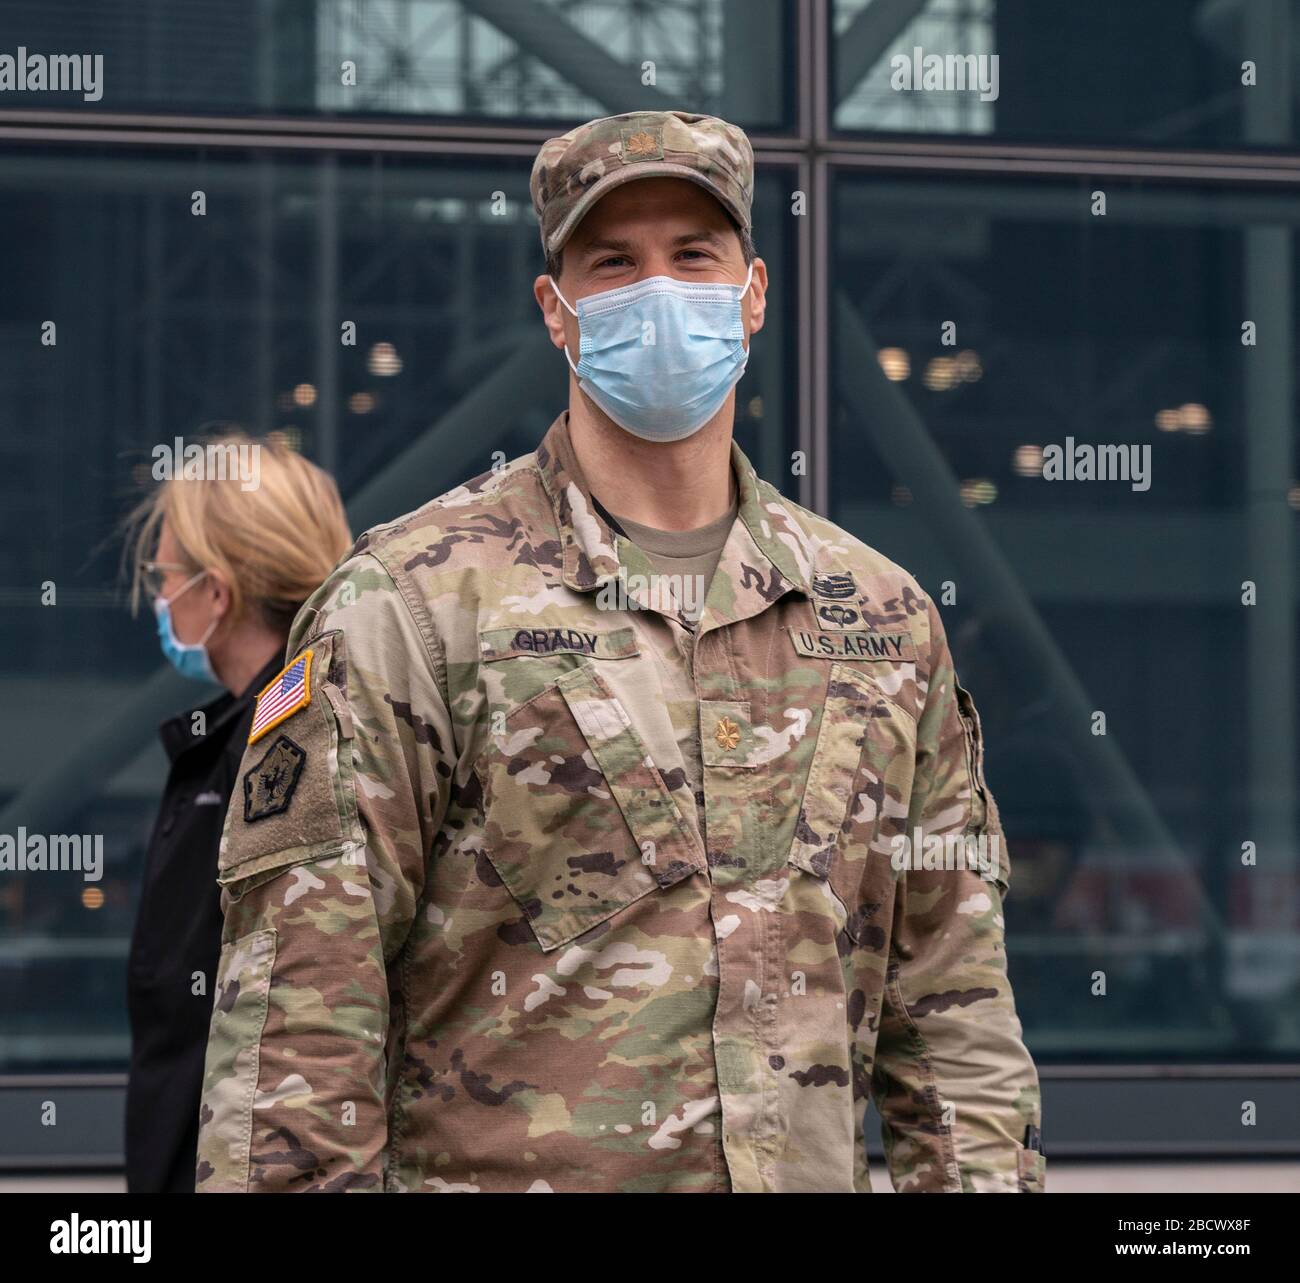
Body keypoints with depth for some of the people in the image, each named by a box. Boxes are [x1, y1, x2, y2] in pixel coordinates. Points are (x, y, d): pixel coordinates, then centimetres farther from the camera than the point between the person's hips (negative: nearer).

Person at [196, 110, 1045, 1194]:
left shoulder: (885, 617, 9)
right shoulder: (407, 603, -5)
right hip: (497, 1171, -4)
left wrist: (983, 1176, 2)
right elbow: (299, 1005, -10)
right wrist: (296, 1172, -16)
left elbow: (953, 1006, 11)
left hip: (814, 1171, 4)